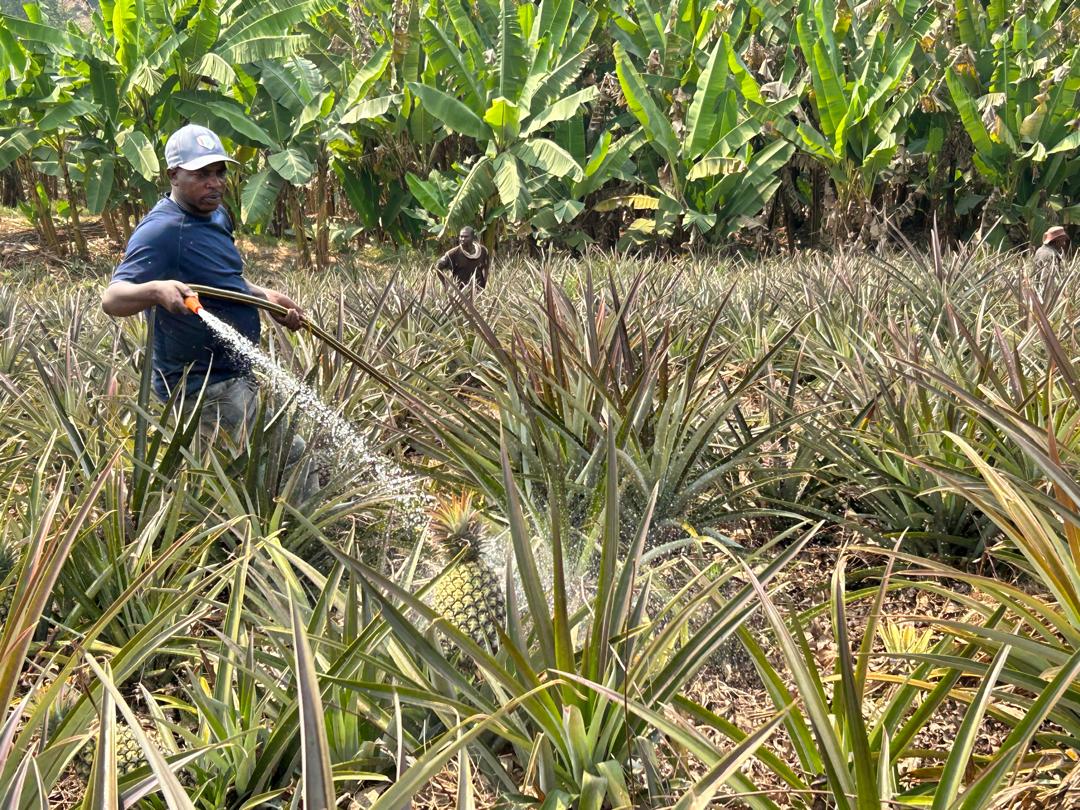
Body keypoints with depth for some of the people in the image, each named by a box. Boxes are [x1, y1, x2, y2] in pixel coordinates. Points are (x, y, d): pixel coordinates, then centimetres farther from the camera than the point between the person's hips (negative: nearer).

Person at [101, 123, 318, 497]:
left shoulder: (215, 215, 9)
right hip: (204, 386, -10)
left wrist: (264, 296, 9)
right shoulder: (162, 231, -22)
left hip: (234, 375, 11)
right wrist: (156, 290, -51)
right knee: (289, 458, -9)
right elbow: (113, 298, -31)